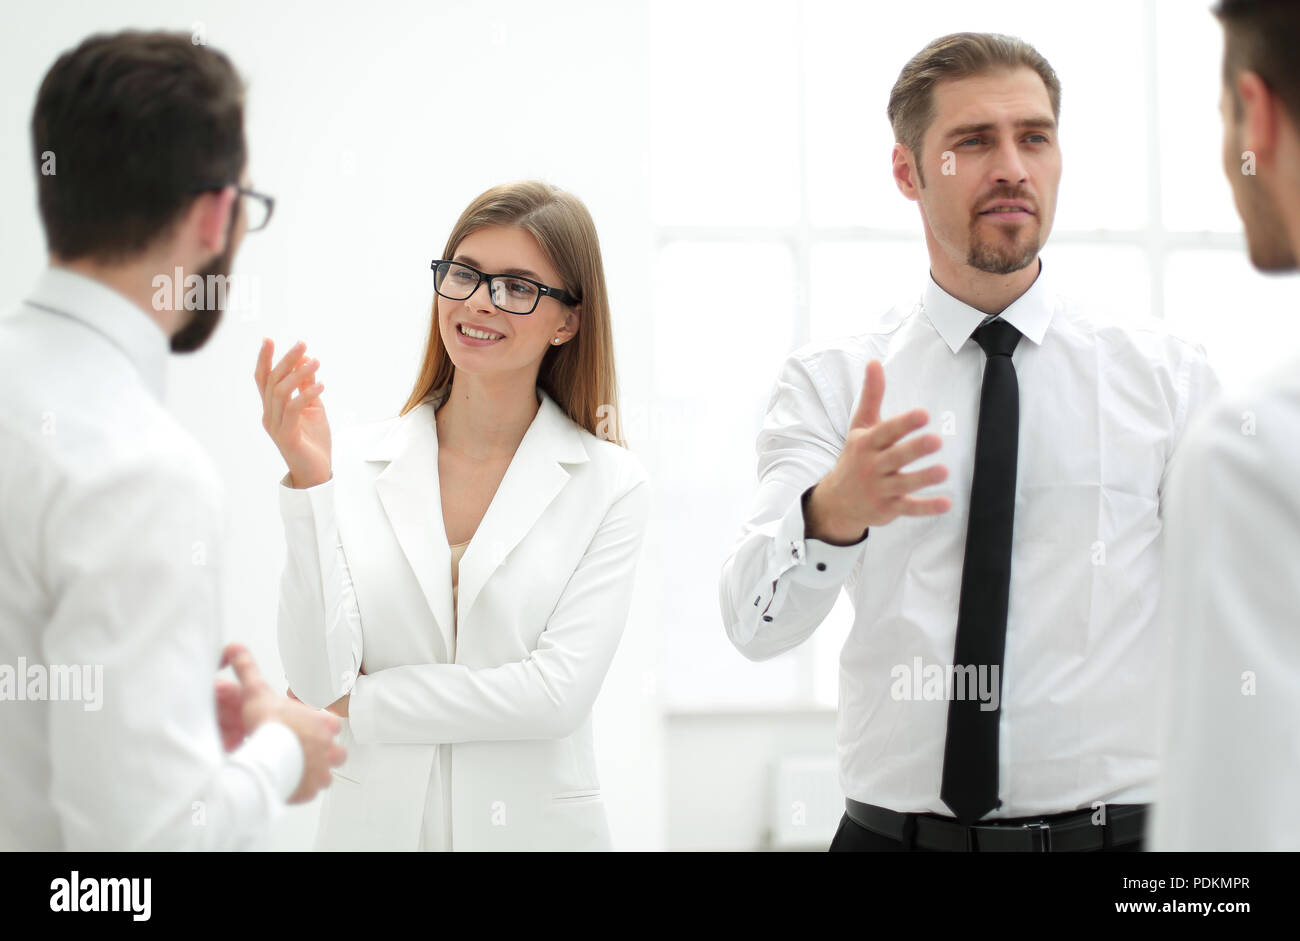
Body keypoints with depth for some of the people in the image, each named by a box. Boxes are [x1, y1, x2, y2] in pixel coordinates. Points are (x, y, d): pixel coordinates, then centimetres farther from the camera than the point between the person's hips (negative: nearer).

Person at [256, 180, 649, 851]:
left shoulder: (607, 484, -7)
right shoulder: (357, 463, -4)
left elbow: (559, 692, -14)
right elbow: (315, 679, -11)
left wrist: (357, 704, -11)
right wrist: (308, 478, -18)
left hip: (535, 822, -1)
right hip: (372, 823, 1)